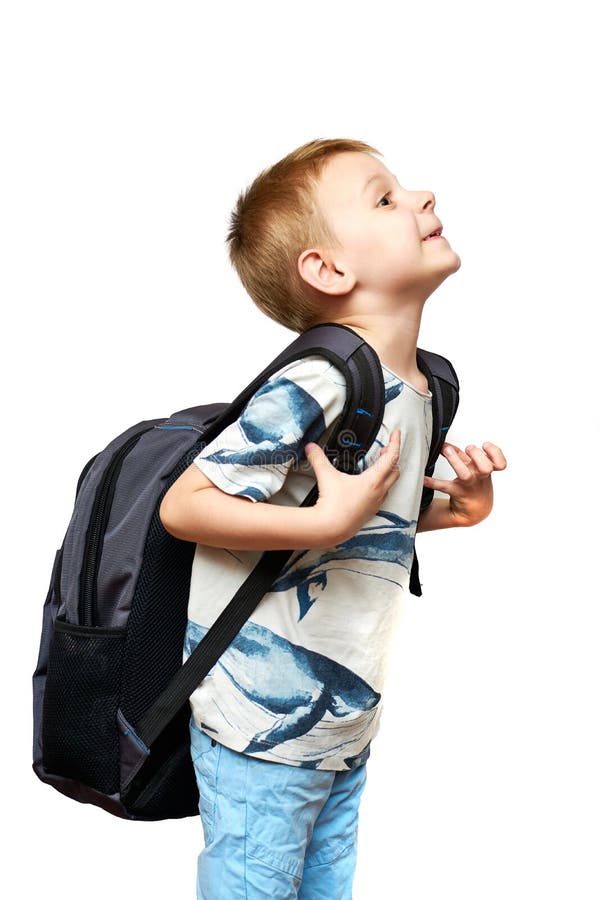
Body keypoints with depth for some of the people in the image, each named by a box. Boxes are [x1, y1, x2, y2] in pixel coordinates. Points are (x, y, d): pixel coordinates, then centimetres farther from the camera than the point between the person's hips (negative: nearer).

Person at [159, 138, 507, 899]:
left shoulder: (414, 388, 4)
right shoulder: (316, 386, -23)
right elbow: (182, 507, -22)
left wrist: (453, 510, 0)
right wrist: (329, 521, -29)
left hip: (344, 734, 8)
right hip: (263, 734, -8)